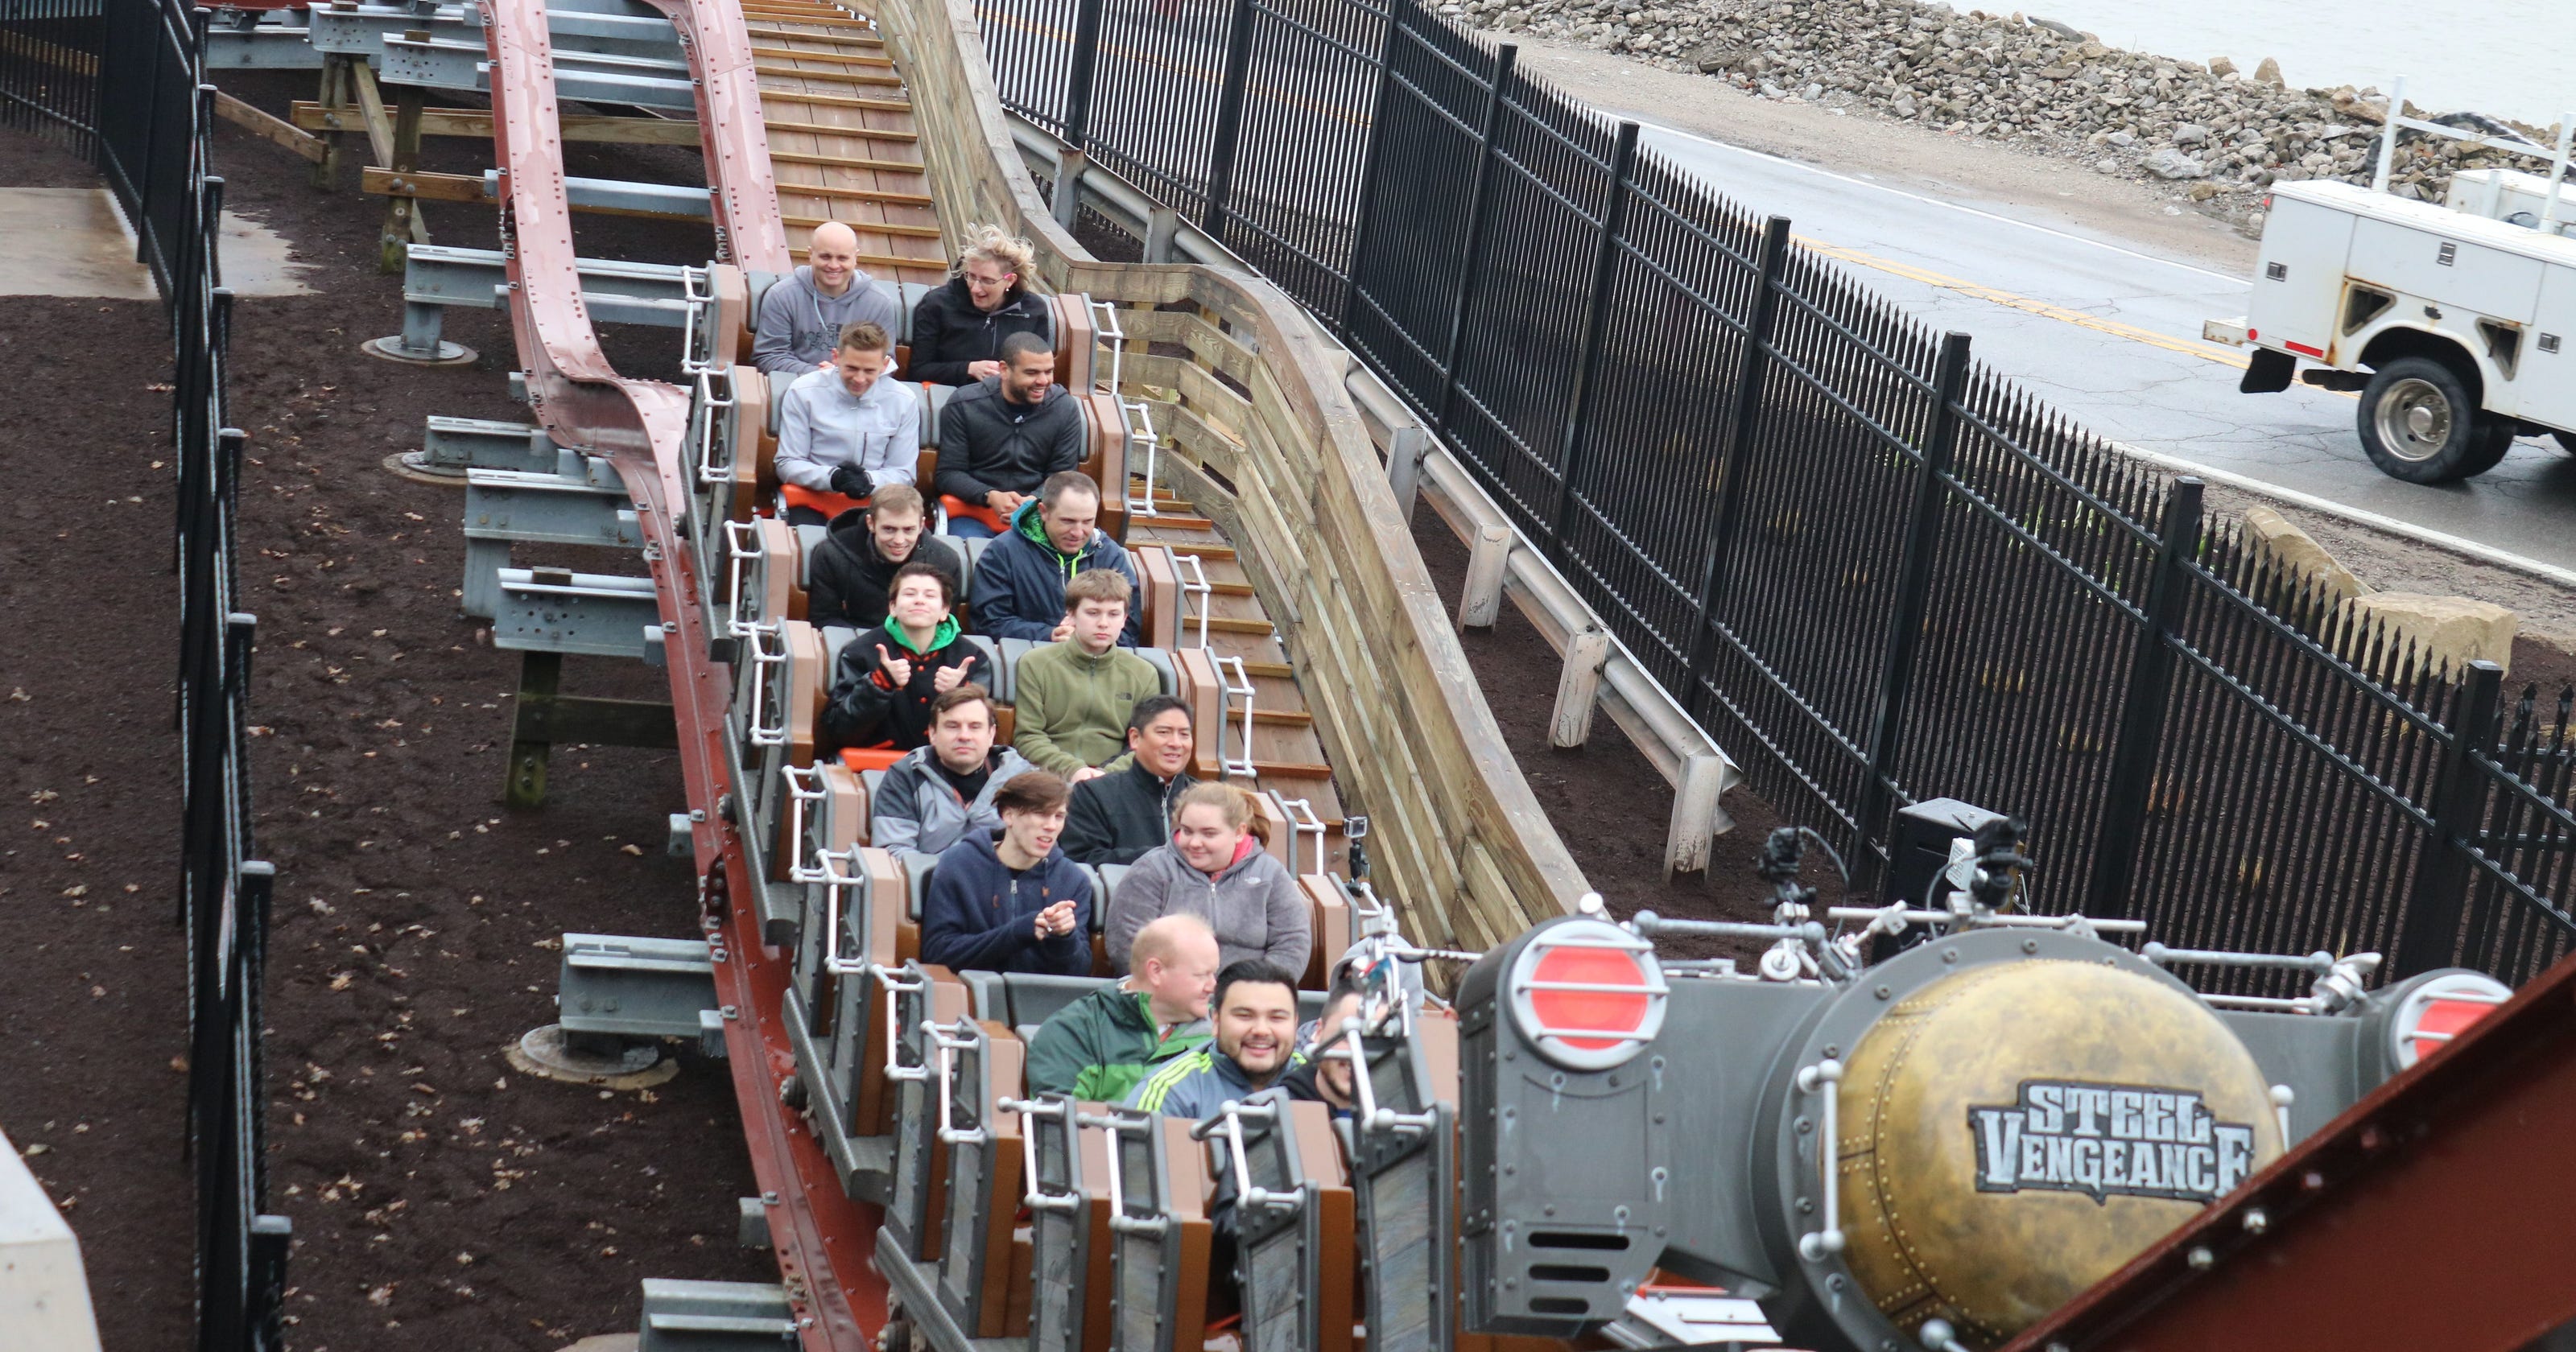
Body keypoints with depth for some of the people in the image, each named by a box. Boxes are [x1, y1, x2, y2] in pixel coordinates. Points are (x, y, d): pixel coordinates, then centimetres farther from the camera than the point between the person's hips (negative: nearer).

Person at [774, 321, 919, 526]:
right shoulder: (803, 392, 0)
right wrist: (832, 478, -17)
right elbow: (788, 465, 3)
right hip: (813, 500, -1)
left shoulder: (903, 401, 3)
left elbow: (902, 473, 9)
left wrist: (869, 481, -14)